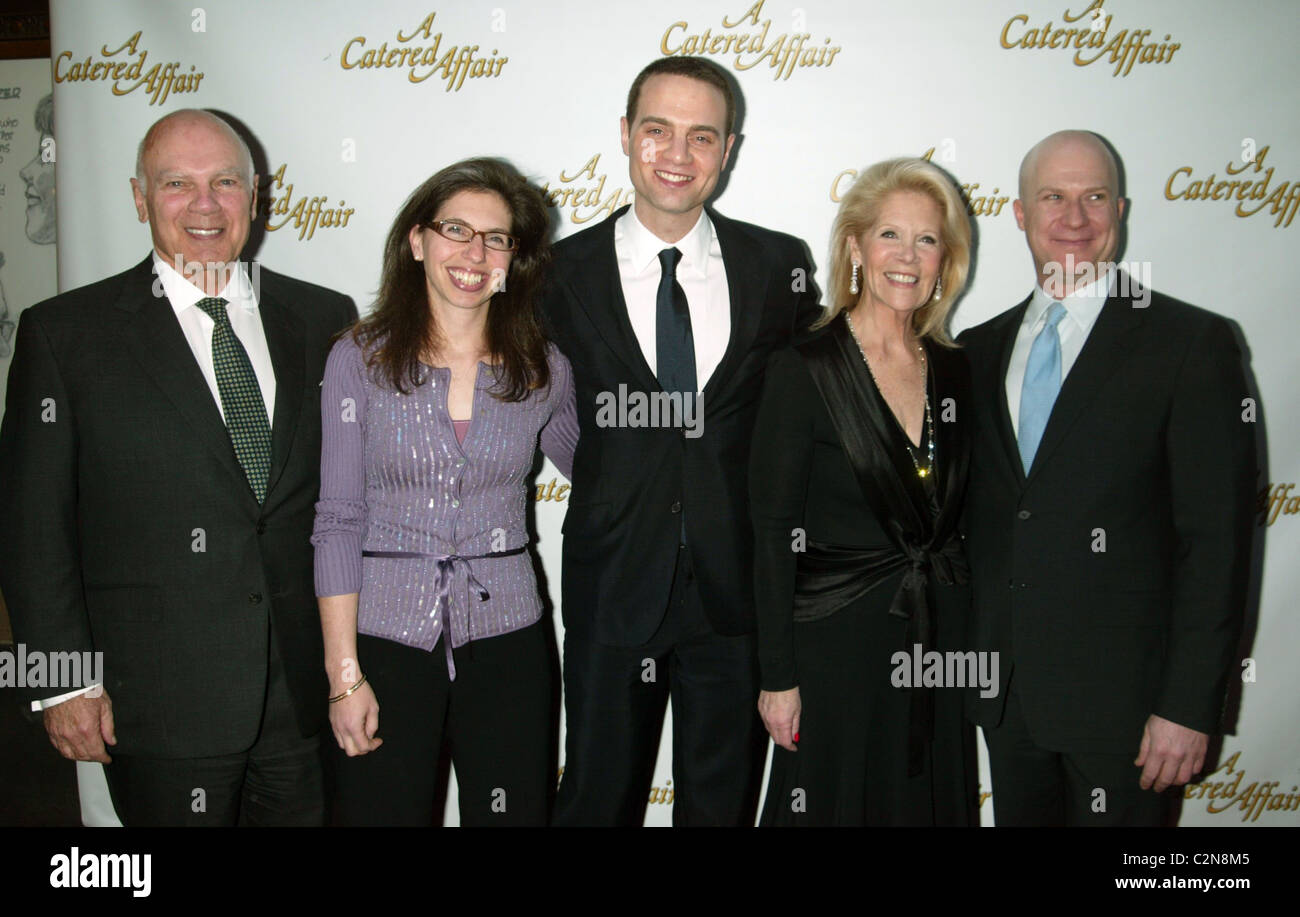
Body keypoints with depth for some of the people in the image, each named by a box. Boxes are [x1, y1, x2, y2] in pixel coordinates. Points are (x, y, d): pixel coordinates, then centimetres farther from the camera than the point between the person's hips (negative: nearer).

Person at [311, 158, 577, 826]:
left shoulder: (543, 371, 3)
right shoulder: (359, 359, -2)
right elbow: (338, 521, -4)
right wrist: (343, 672, -8)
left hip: (505, 643, 2)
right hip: (385, 638, -1)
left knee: (514, 810, 8)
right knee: (382, 809, 5)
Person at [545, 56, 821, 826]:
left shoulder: (781, 266, 1)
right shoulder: (563, 273, -2)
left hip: (740, 588, 1)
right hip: (613, 584, -1)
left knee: (725, 800, 17)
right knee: (599, 796, 14)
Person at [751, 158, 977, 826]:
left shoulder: (953, 371, 5)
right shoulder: (803, 371, -12)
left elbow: (953, 514, 13)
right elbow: (771, 533, -12)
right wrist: (778, 677, -12)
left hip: (941, 644, 5)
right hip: (837, 648, -5)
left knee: (934, 803, 17)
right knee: (837, 804, 9)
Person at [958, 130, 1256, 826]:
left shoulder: (1191, 343, -6)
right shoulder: (980, 349, 9)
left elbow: (1217, 539, -10)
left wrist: (1190, 707, -13)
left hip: (1121, 693, -4)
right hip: (1004, 692, 4)